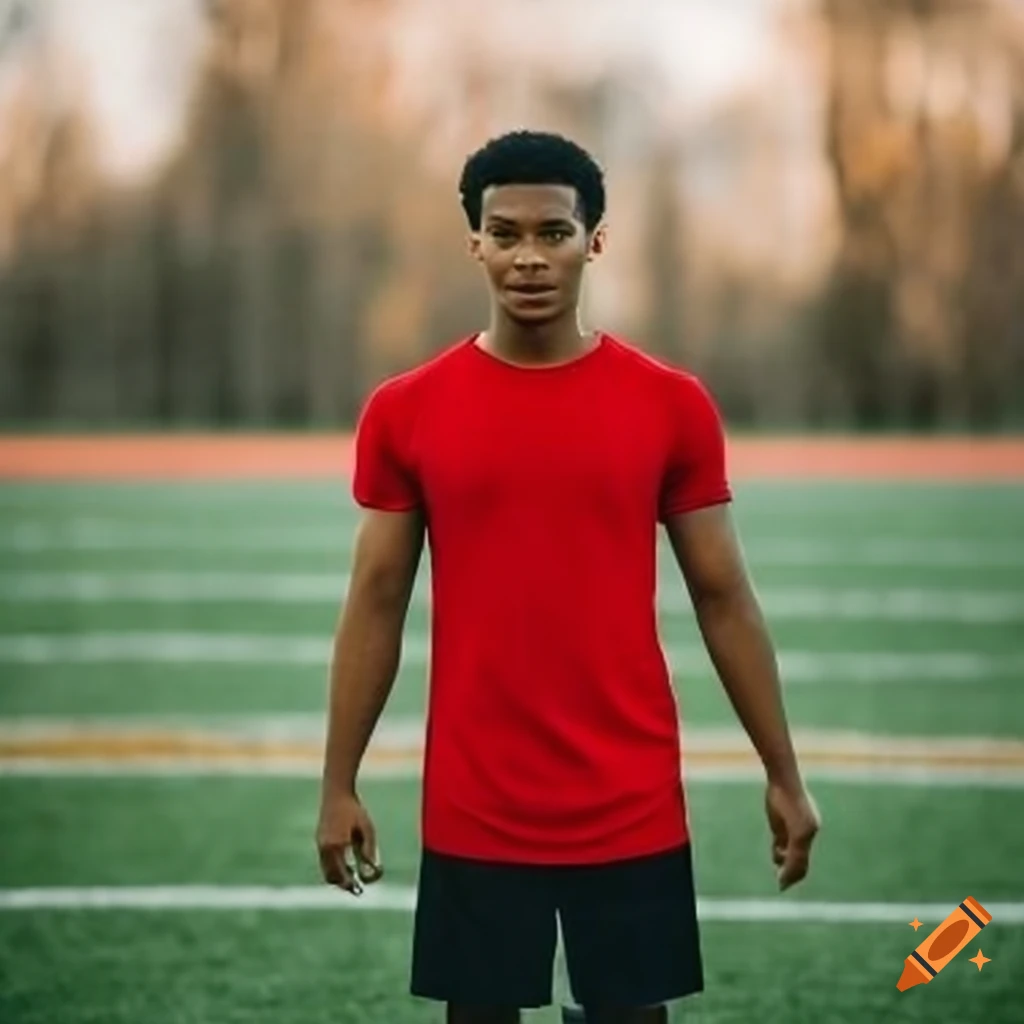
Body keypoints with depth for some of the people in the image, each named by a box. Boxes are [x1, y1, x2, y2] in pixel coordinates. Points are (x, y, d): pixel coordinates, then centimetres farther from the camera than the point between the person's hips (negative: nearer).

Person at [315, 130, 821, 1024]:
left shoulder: (672, 406, -1)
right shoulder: (406, 412, 0)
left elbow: (723, 596, 4)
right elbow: (376, 602, 4)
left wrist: (784, 773, 3)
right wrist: (339, 785, 3)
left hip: (632, 808, 0)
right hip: (474, 810, 0)